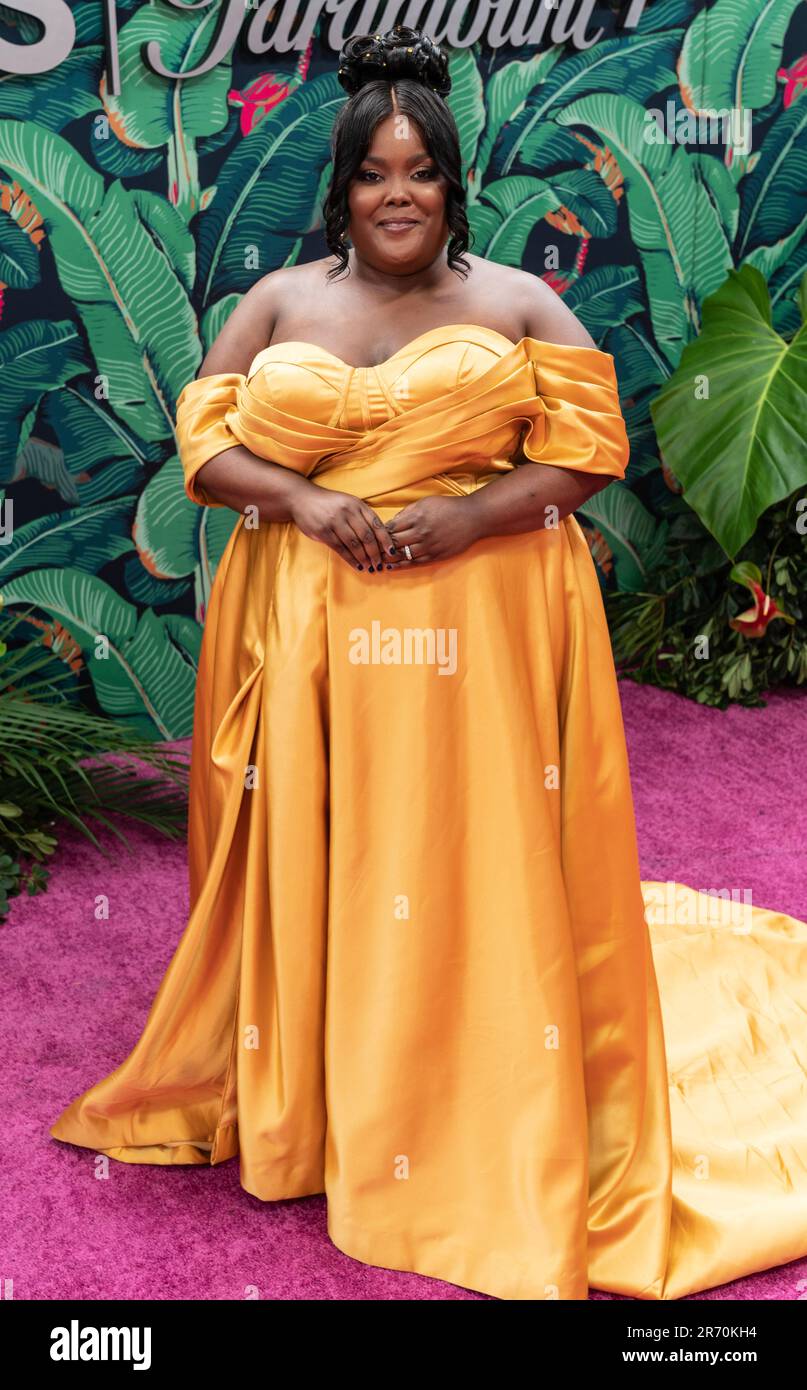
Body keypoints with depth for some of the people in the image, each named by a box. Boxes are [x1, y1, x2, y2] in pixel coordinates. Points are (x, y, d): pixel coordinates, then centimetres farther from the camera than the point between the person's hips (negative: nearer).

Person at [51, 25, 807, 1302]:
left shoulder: (520, 305, 4)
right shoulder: (280, 302, 9)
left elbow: (590, 450, 0)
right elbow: (205, 445, 6)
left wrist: (461, 519, -15)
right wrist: (306, 503, -13)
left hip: (481, 631, -1)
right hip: (311, 633, 2)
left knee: (484, 871, 0)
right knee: (320, 864, 6)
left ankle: (506, 1134, 16)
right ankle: (317, 1097, 27)